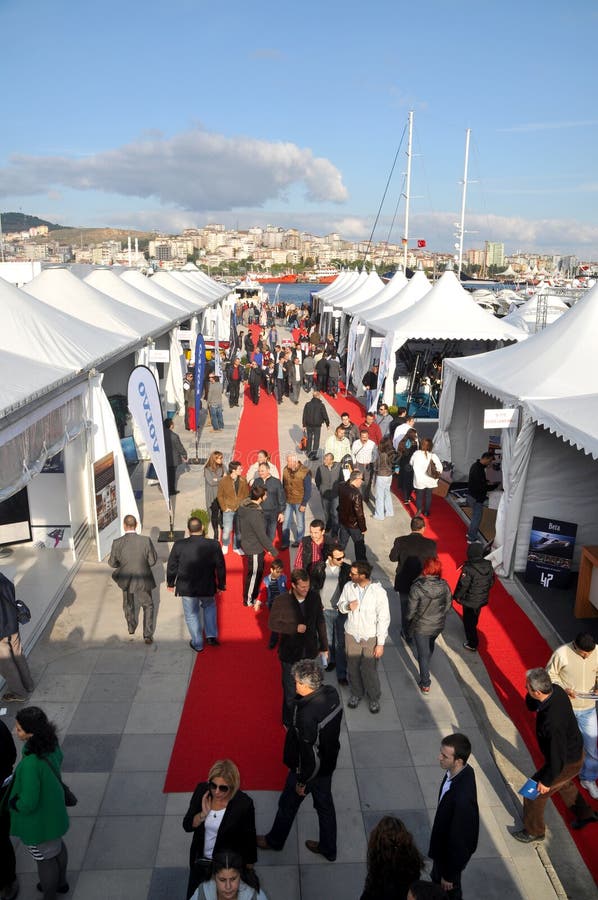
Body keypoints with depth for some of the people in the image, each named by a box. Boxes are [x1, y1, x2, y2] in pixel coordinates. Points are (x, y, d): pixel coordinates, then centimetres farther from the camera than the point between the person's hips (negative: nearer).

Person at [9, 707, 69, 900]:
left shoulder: (31, 764, -41)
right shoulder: (52, 744, -18)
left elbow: (28, 803, -32)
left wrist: (12, 803, -10)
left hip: (38, 821, -7)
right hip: (55, 810, 7)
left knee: (45, 858, 19)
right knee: (57, 847, 31)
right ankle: (60, 882, 56)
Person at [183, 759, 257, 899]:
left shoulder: (244, 803, -27)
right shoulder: (202, 790, -18)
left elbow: (249, 839, -13)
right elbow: (187, 826, -10)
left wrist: (248, 872, -1)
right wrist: (203, 814, -29)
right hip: (199, 861, 4)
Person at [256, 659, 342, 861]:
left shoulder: (307, 714, -39)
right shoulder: (332, 693, -16)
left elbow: (309, 753, -29)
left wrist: (302, 781, -13)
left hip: (310, 768, -6)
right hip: (328, 764, 7)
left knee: (288, 804, 20)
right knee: (325, 805, 25)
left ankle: (275, 840, 46)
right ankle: (328, 849, 45)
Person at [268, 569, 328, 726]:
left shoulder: (314, 597, -8)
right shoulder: (281, 601, -19)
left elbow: (320, 622, 3)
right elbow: (272, 624, -9)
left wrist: (324, 647, 7)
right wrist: (295, 628, -21)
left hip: (309, 651, 3)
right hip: (290, 653, -3)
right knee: (290, 690, 11)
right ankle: (289, 722, 33)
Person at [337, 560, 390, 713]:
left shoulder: (378, 592, -20)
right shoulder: (348, 587, -9)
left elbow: (384, 618, -14)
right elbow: (340, 605, 7)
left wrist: (380, 643, -13)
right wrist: (347, 606, -17)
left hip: (370, 638, -3)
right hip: (351, 635, 3)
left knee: (370, 670, 6)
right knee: (353, 668, 17)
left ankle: (374, 698, 33)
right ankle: (356, 693, 43)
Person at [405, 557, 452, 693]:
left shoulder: (417, 587, -28)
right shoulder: (445, 586, -18)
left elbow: (411, 610, -18)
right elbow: (447, 606, -3)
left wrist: (409, 623, 2)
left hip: (421, 627, -4)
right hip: (438, 626, 4)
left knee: (423, 654, 13)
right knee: (430, 645, 32)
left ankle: (425, 684, 24)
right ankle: (426, 661, 60)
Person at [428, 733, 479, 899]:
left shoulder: (462, 797, -43)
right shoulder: (462, 771, -17)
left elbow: (458, 839, -28)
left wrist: (449, 875, -14)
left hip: (453, 852, -7)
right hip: (444, 843, 7)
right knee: (436, 880, 30)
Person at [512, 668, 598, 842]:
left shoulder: (552, 722, -43)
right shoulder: (556, 690, -20)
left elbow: (557, 757, -30)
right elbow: (531, 705, -2)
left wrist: (546, 781, -15)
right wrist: (530, 694, -24)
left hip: (568, 763, -8)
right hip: (574, 751, 8)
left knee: (534, 793, 12)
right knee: (564, 784, 35)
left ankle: (534, 831, 35)